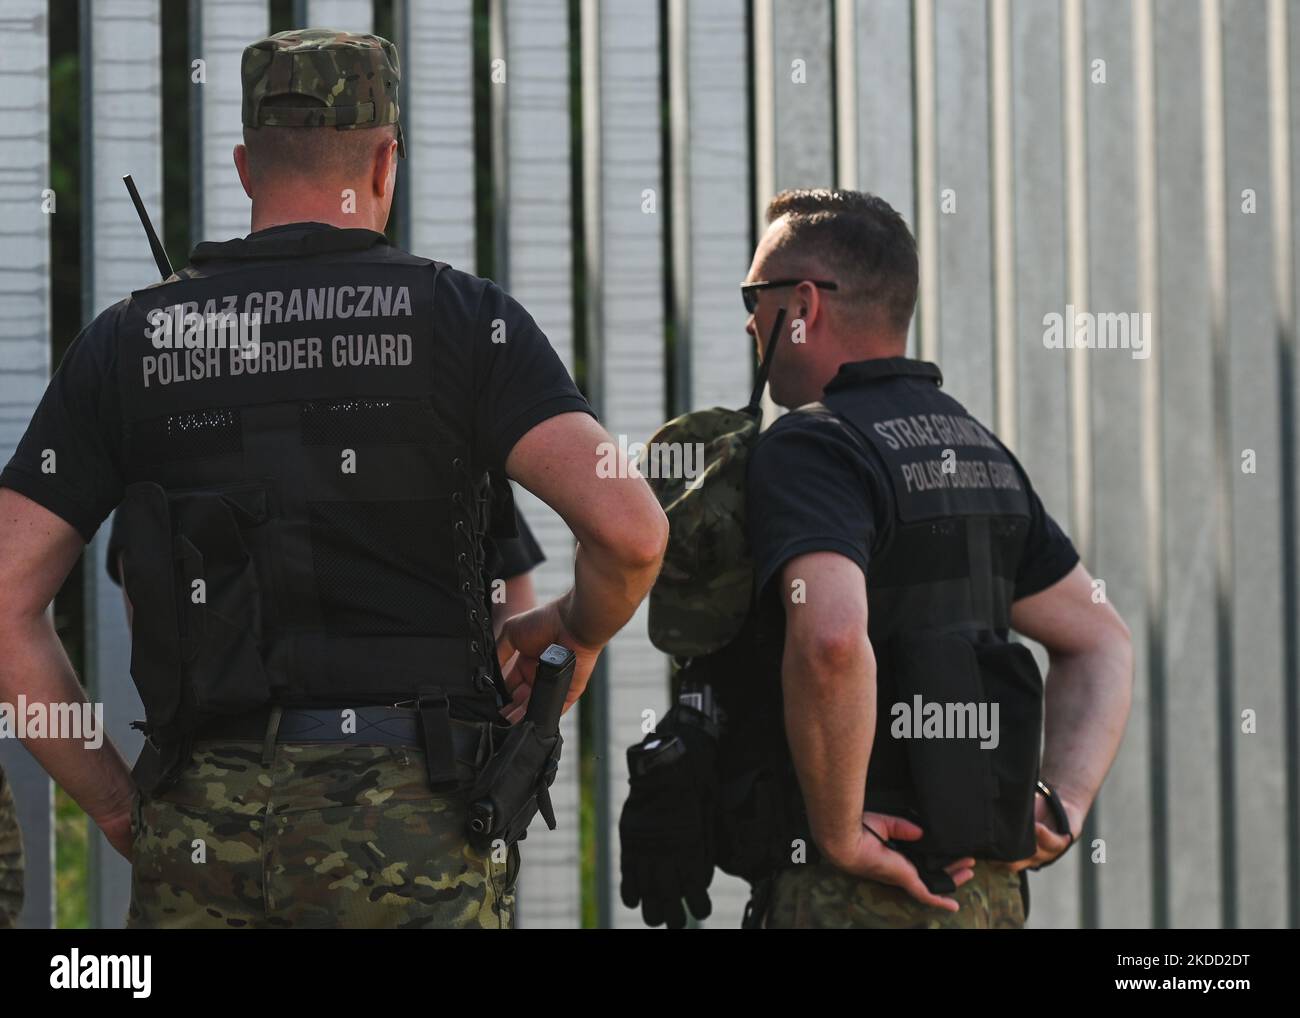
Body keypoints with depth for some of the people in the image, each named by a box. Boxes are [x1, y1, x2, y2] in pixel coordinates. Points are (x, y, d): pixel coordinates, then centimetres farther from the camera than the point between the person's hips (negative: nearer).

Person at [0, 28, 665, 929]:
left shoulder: (126, 345, 9)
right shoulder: (460, 318, 2)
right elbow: (628, 526, -12)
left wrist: (119, 808, 12)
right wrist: (579, 626, 10)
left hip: (205, 820, 2)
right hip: (411, 823, -2)